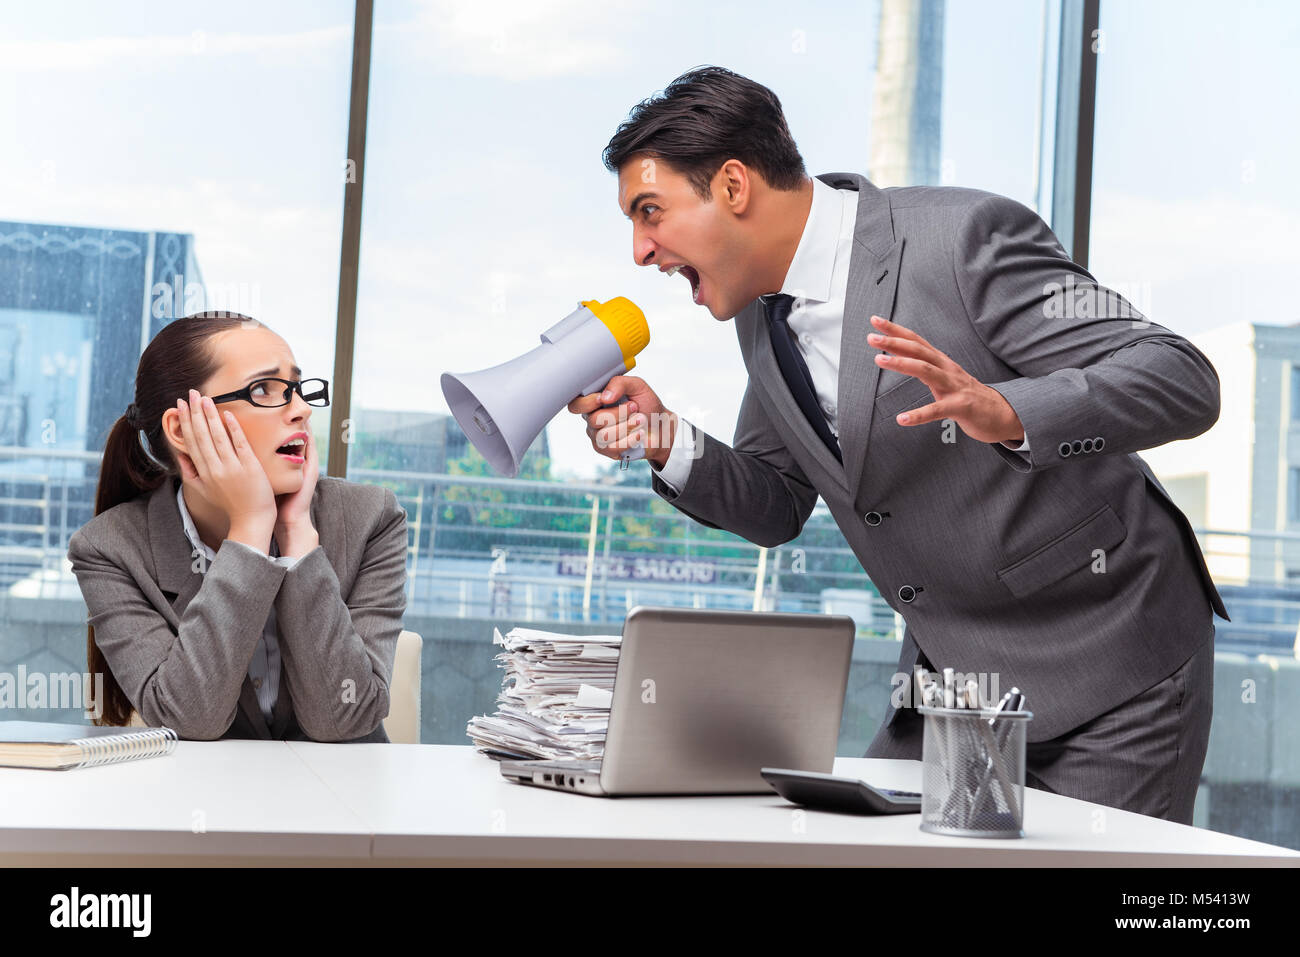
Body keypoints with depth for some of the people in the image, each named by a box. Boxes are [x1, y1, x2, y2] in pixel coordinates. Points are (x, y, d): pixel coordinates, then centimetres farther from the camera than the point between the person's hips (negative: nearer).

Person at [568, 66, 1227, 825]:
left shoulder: (965, 237, -21)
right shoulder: (762, 311, 3)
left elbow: (1185, 381, -23)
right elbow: (777, 508, 13)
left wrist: (1006, 413, -41)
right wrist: (668, 442, -7)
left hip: (1111, 674, -6)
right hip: (950, 677, 7)